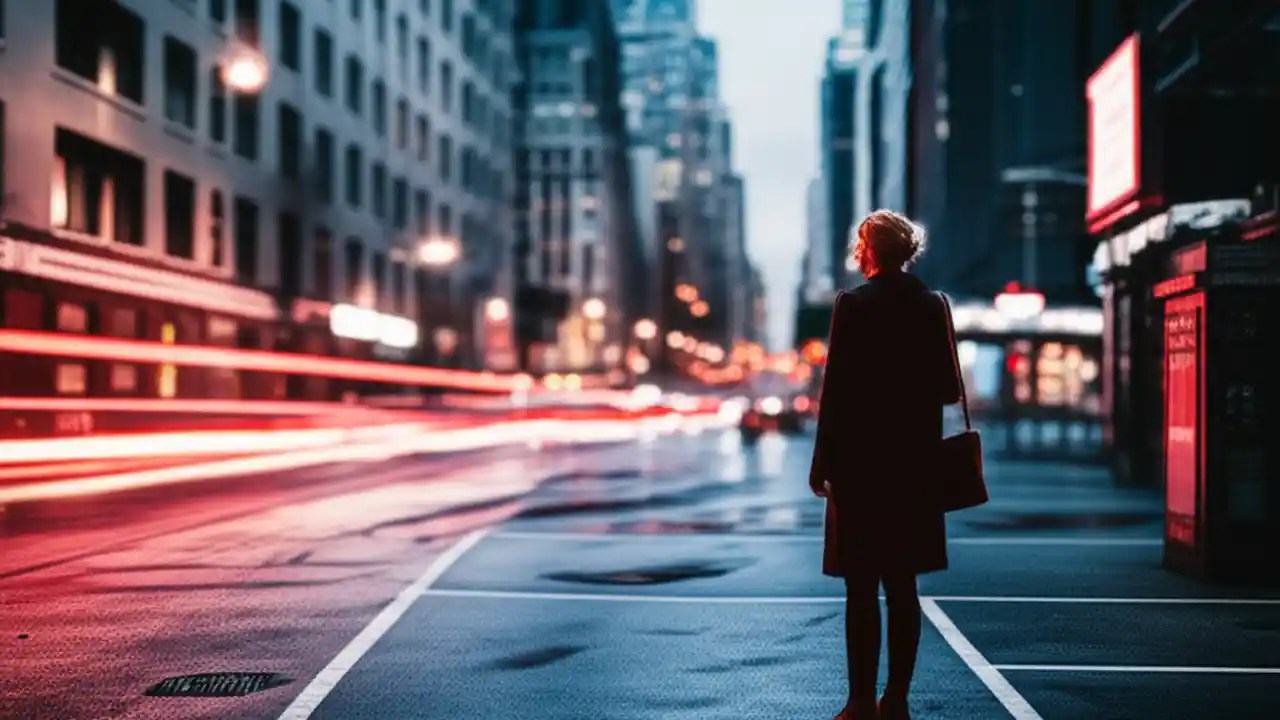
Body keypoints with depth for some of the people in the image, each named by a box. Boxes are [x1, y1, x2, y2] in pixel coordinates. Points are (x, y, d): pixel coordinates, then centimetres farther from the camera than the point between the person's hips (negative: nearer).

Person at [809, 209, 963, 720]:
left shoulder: (853, 305, -10)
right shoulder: (932, 306, 4)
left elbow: (836, 391, -12)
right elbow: (948, 389, 5)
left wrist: (822, 462, -5)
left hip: (860, 460, -4)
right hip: (913, 462, 5)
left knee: (862, 587, 1)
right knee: (902, 586, 10)